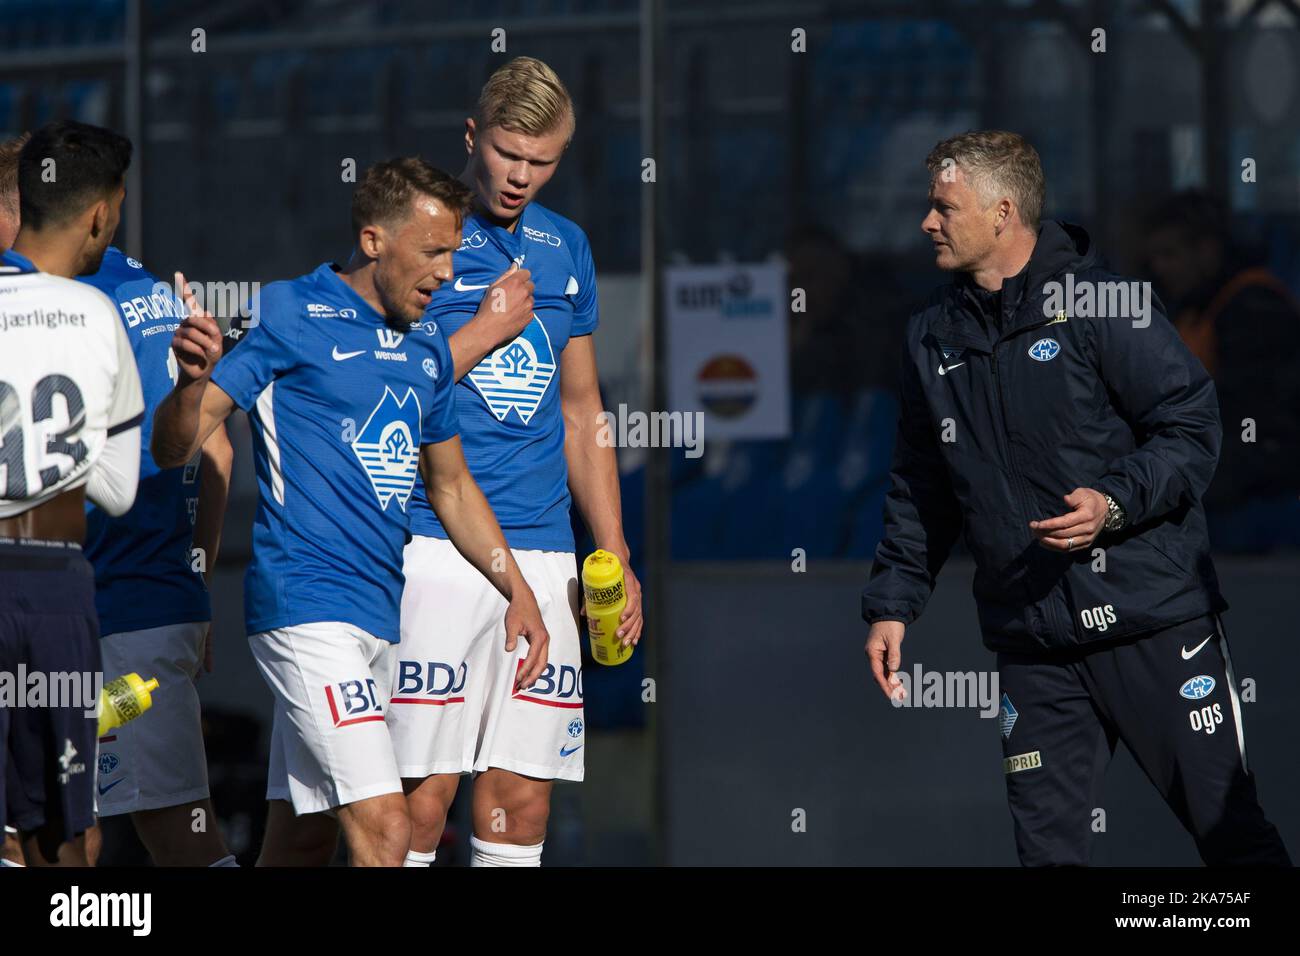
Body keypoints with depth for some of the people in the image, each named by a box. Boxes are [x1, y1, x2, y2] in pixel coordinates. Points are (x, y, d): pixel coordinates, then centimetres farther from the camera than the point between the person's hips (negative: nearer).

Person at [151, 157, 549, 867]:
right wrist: (193, 378, -30)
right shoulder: (289, 315, -6)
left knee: (300, 841, 9)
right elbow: (174, 449, -9)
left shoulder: (427, 348, 16)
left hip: (377, 616, 8)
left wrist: (517, 590, 21)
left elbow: (451, 486, 29)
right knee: (383, 832, -18)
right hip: (306, 609, -8)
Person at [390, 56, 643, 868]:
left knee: (522, 799, 2)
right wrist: (489, 328, -7)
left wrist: (615, 556, 16)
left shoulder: (566, 247, 16)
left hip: (543, 553, 5)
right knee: (423, 794, -10)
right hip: (436, 548, -5)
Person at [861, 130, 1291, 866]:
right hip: (1031, 640, 5)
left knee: (1231, 829, -2)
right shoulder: (934, 335, 11)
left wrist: (1115, 503, -24)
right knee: (1047, 843, 5)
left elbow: (1192, 426, -9)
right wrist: (893, 602, 14)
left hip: (1153, 617, -5)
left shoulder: (1101, 303, -8)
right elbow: (922, 488, 20)